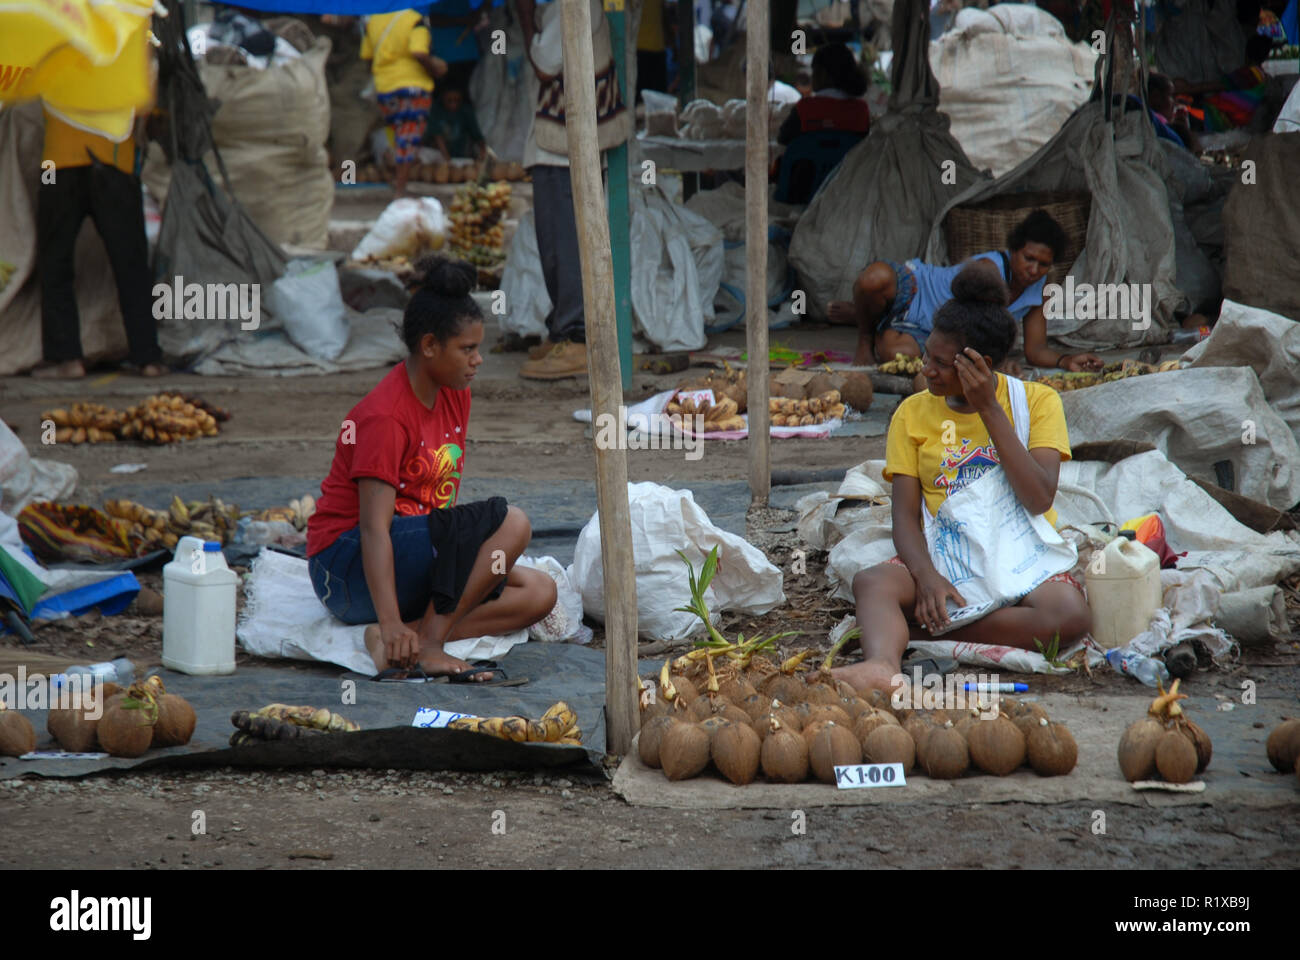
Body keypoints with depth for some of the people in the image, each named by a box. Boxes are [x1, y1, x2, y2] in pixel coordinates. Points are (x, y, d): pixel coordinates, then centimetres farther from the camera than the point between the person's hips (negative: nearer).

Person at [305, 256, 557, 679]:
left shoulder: (456, 395, 7)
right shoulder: (384, 416, -20)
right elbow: (374, 528, -27)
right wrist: (391, 624, -37)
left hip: (421, 556, 9)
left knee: (539, 593, -7)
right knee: (509, 522, -24)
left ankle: (416, 633, -19)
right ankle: (427, 642, -22)